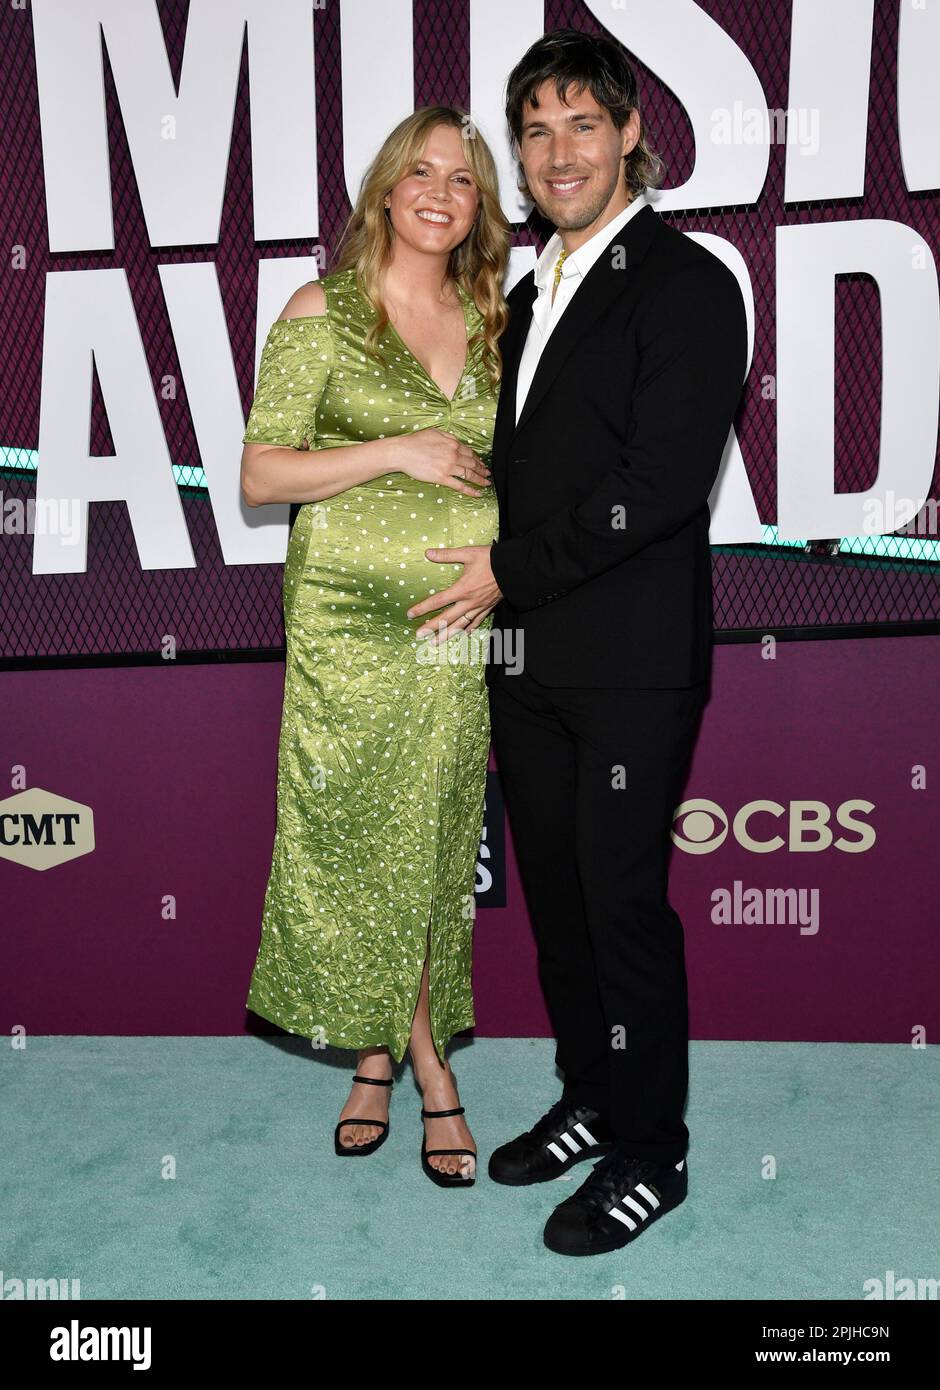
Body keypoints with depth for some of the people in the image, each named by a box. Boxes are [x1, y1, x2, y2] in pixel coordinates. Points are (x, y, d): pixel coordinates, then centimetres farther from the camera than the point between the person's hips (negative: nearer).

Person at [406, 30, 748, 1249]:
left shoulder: (685, 283, -8)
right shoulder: (533, 296, 17)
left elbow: (662, 483, -17)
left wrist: (510, 569, -11)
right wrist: (496, 631, 12)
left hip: (631, 661, -7)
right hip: (527, 655, 8)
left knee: (624, 899, 1)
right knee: (553, 890, 14)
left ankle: (650, 1154, 18)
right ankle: (590, 1101, 33)